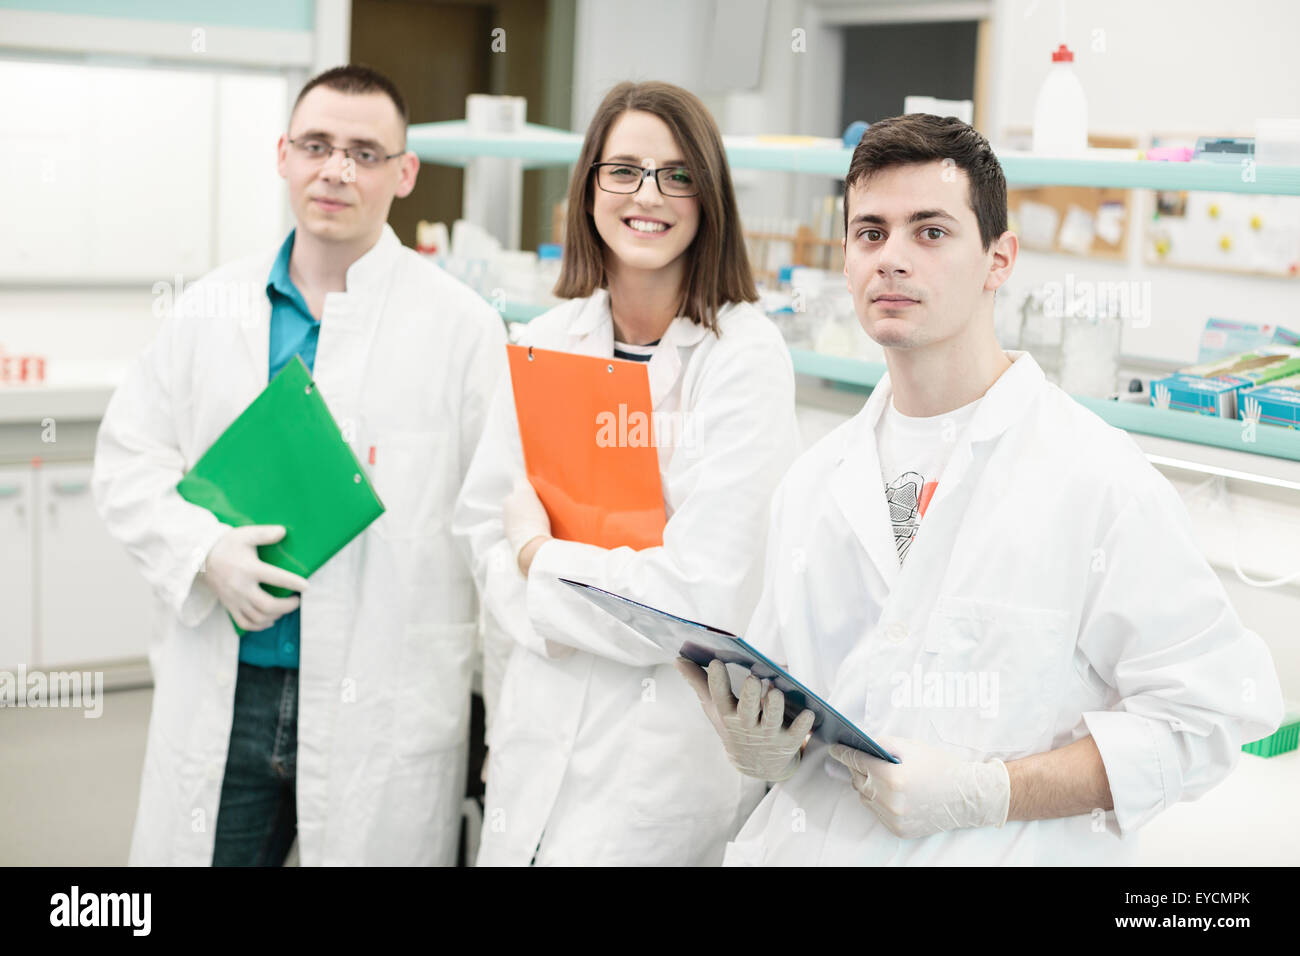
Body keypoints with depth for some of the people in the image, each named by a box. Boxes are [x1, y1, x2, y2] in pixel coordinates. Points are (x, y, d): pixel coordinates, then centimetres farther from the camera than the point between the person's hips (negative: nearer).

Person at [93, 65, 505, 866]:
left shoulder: (463, 326, -3)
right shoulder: (211, 311, 8)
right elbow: (129, 461, 11)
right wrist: (205, 549, -10)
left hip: (385, 707, -3)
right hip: (222, 693, 3)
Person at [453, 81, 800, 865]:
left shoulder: (745, 354, -12)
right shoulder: (545, 342, 5)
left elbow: (706, 591, -17)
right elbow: (485, 525, 6)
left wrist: (541, 561, -6)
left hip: (674, 734, -5)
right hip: (539, 720, 5)